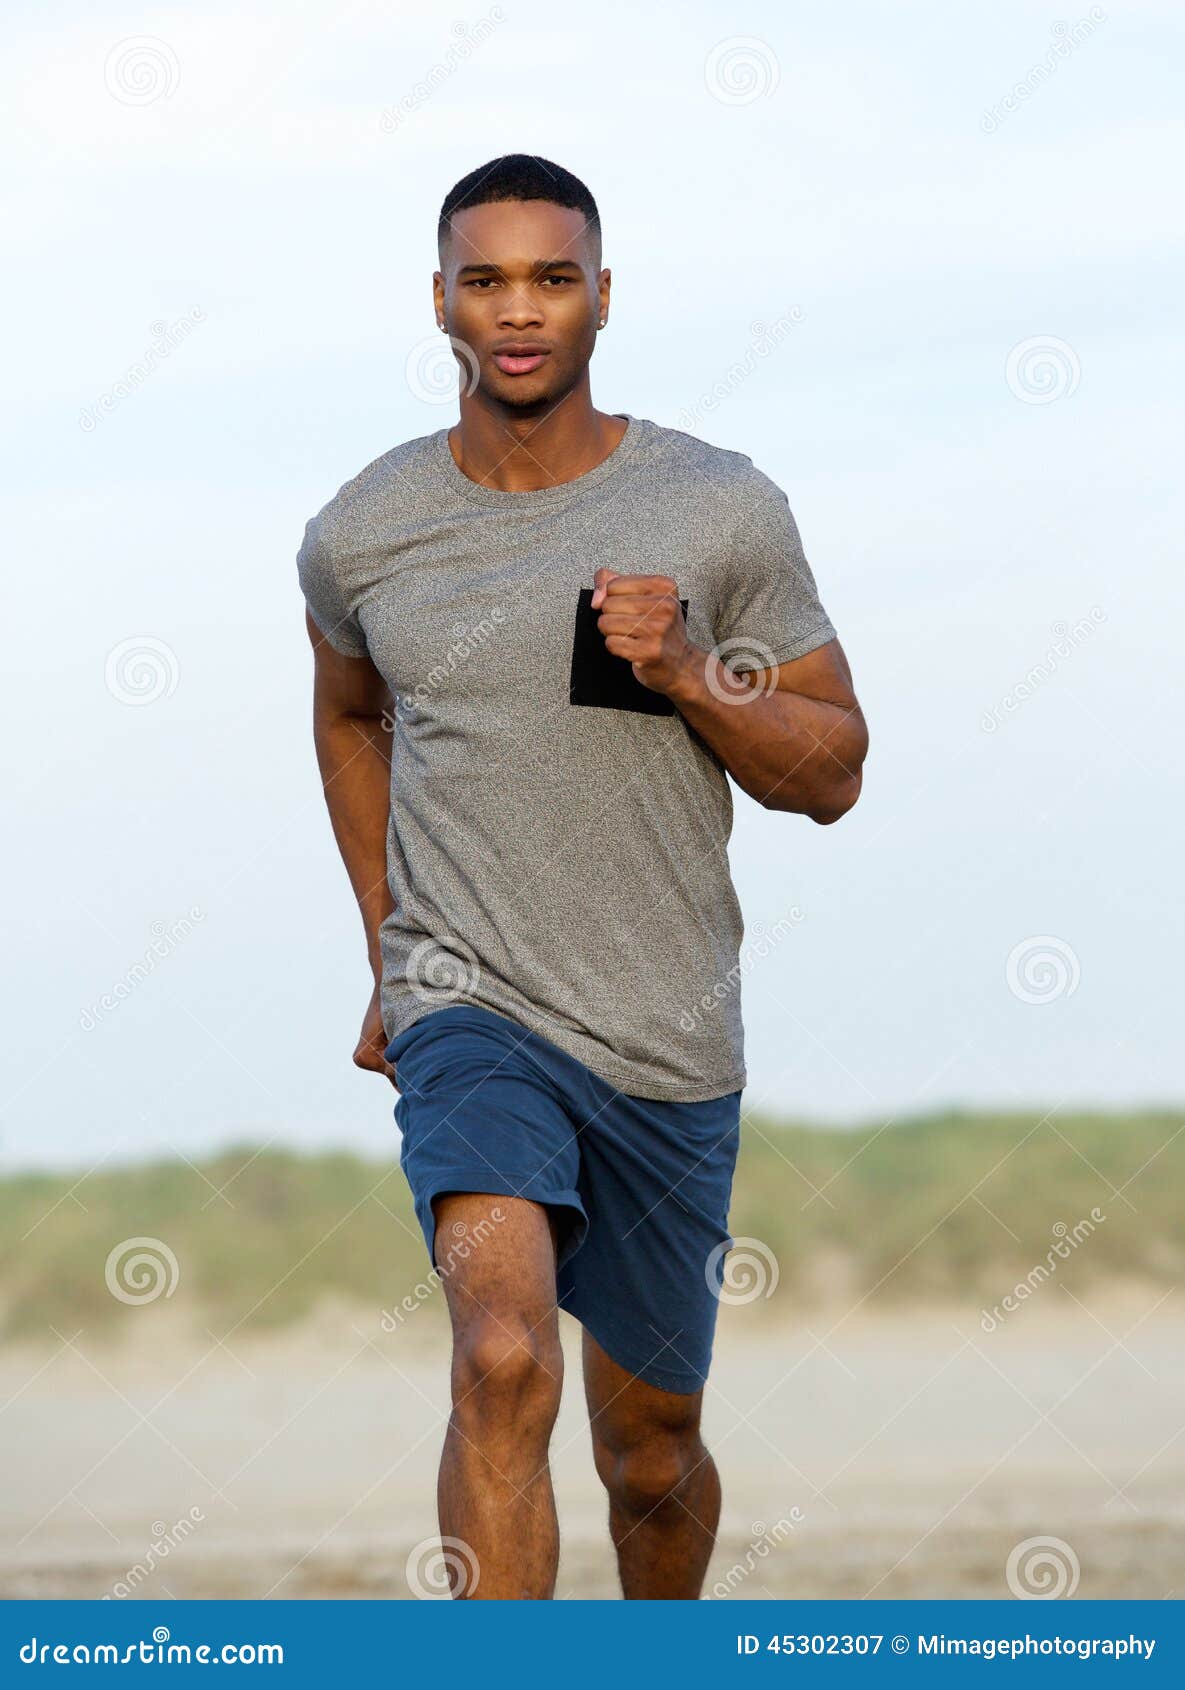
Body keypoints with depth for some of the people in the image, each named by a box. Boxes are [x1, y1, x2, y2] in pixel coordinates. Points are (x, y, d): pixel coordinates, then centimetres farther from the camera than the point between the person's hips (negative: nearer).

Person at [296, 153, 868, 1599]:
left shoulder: (723, 514, -3)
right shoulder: (361, 535, 1)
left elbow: (830, 773, 3)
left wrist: (686, 676, -15)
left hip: (671, 1046, 1)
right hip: (468, 1016, -1)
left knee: (650, 1456, 14)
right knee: (505, 1361, -27)